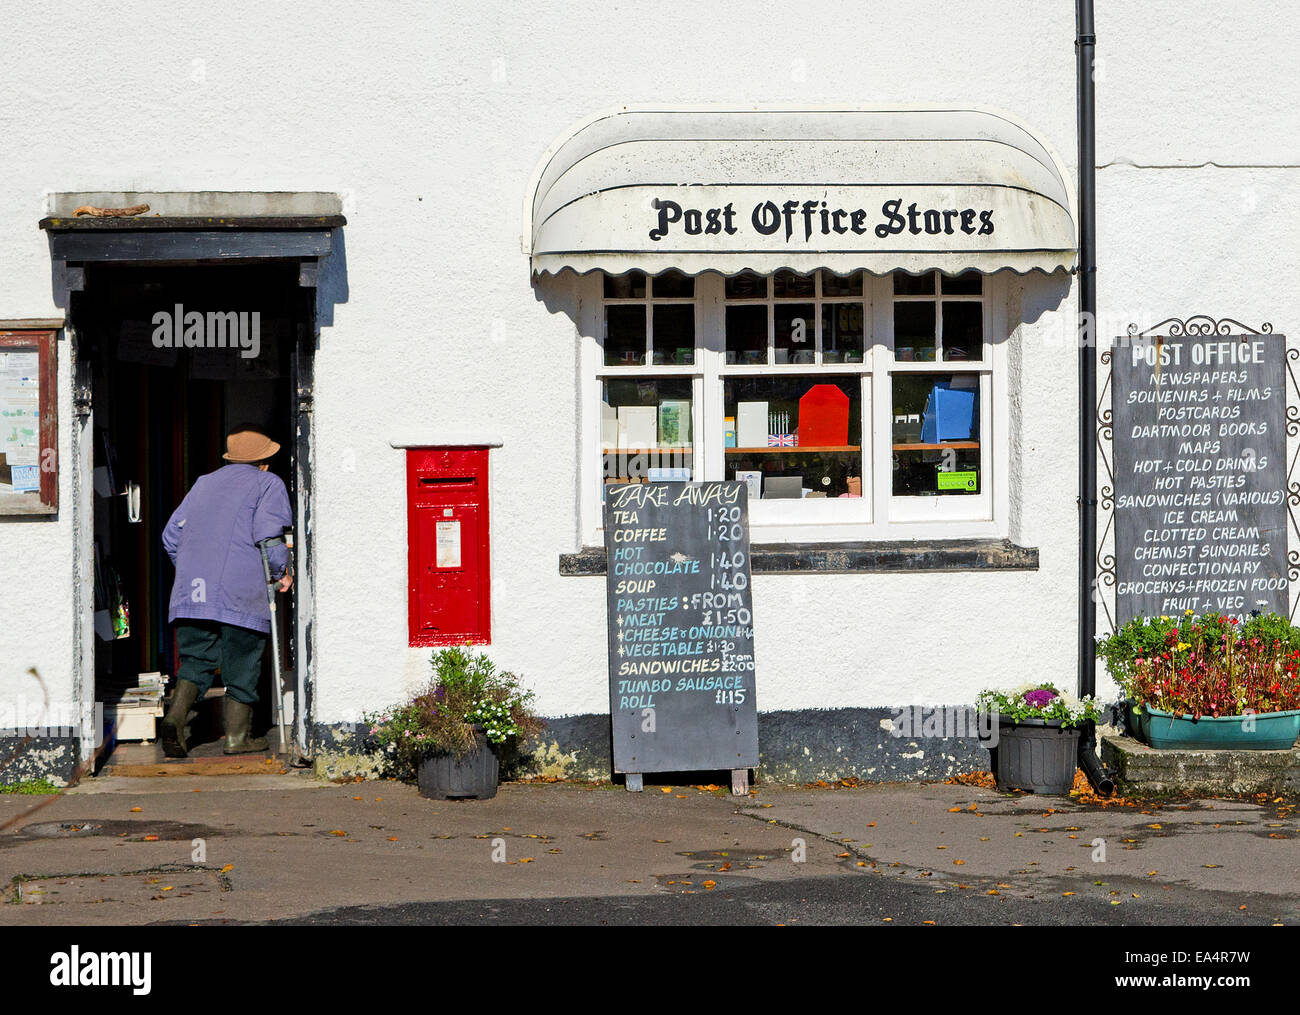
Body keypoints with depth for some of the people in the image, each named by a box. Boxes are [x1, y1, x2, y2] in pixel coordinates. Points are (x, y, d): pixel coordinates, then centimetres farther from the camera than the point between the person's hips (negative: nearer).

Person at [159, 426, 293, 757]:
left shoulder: (204, 483, 21)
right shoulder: (268, 484, 6)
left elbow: (171, 534, 19)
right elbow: (268, 533, -9)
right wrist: (282, 572, 4)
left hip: (190, 592, 4)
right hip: (241, 591, -4)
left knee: (196, 660, 9)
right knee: (242, 666, 6)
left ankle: (175, 716, -13)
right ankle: (237, 736, 7)